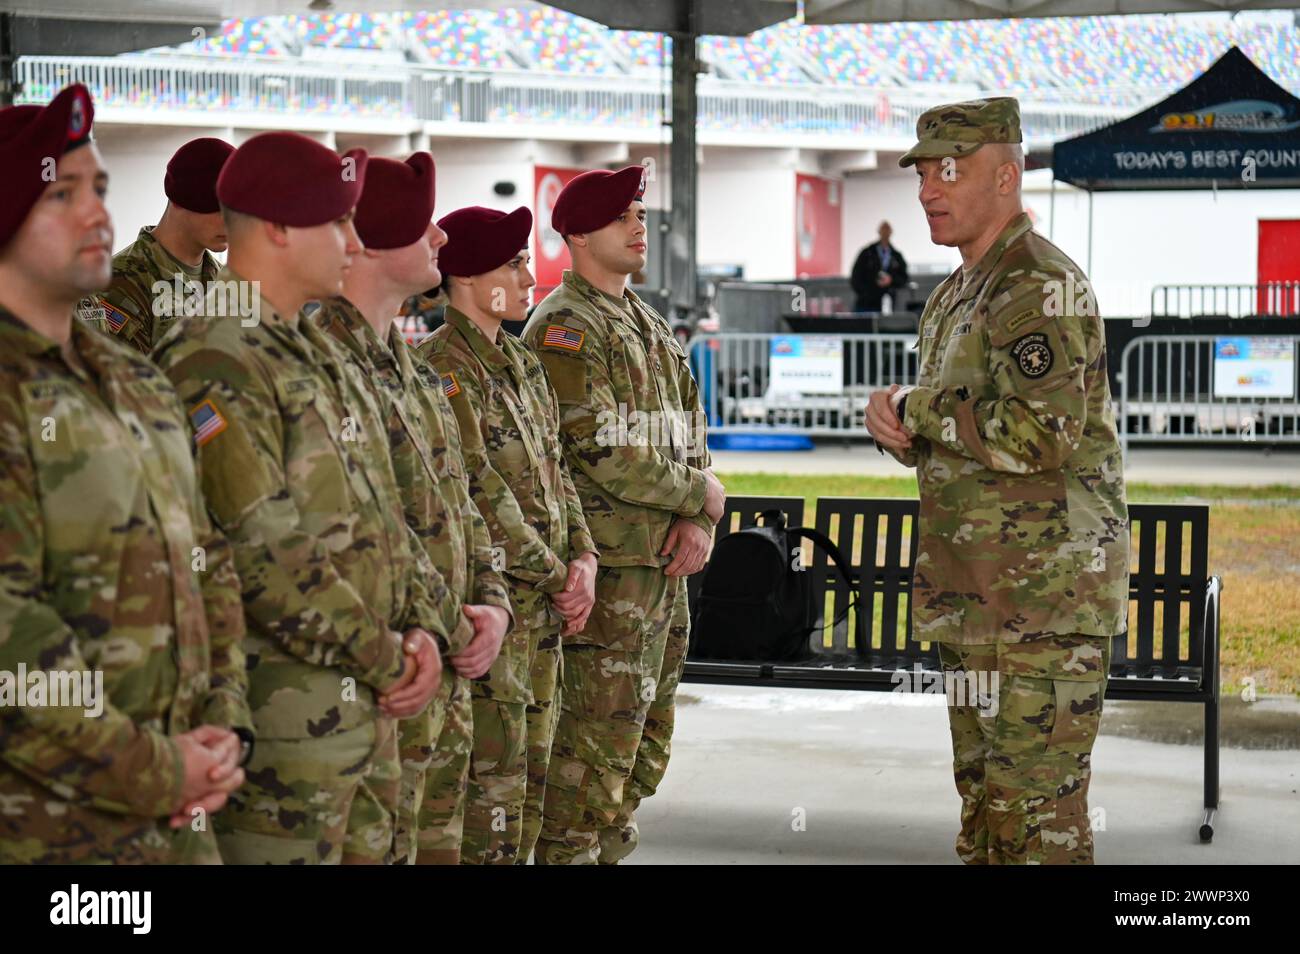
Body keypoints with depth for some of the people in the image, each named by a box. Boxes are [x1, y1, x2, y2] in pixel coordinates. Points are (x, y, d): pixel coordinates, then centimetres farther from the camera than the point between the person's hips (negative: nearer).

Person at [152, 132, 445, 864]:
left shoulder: (317, 352, 15)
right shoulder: (214, 370, -16)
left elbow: (384, 513, 17)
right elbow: (264, 554, -22)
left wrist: (420, 629, 2)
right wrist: (382, 660, -14)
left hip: (369, 706, 9)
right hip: (284, 718, -9)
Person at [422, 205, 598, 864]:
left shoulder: (523, 364, 14)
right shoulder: (441, 365, -14)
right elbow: (478, 490, -18)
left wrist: (583, 556, 0)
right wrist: (556, 577, -13)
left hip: (544, 605, 9)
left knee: (532, 762, 14)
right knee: (493, 773, -5)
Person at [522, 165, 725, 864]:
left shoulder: (649, 326, 18)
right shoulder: (563, 326, -10)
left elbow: (689, 437, 16)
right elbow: (602, 452, -19)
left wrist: (696, 521, -2)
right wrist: (699, 493, -9)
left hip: (663, 564, 9)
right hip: (607, 564, -9)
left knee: (645, 740, 14)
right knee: (595, 739, -8)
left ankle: (608, 848, 23)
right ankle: (570, 854, -1)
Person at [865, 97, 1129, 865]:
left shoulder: (1042, 285, -13)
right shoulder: (957, 297, 18)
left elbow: (1038, 434, -25)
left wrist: (918, 411, -11)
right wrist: (896, 423, 1)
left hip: (1045, 605, -10)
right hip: (976, 601, 10)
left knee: (1038, 815, -9)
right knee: (985, 808, 15)